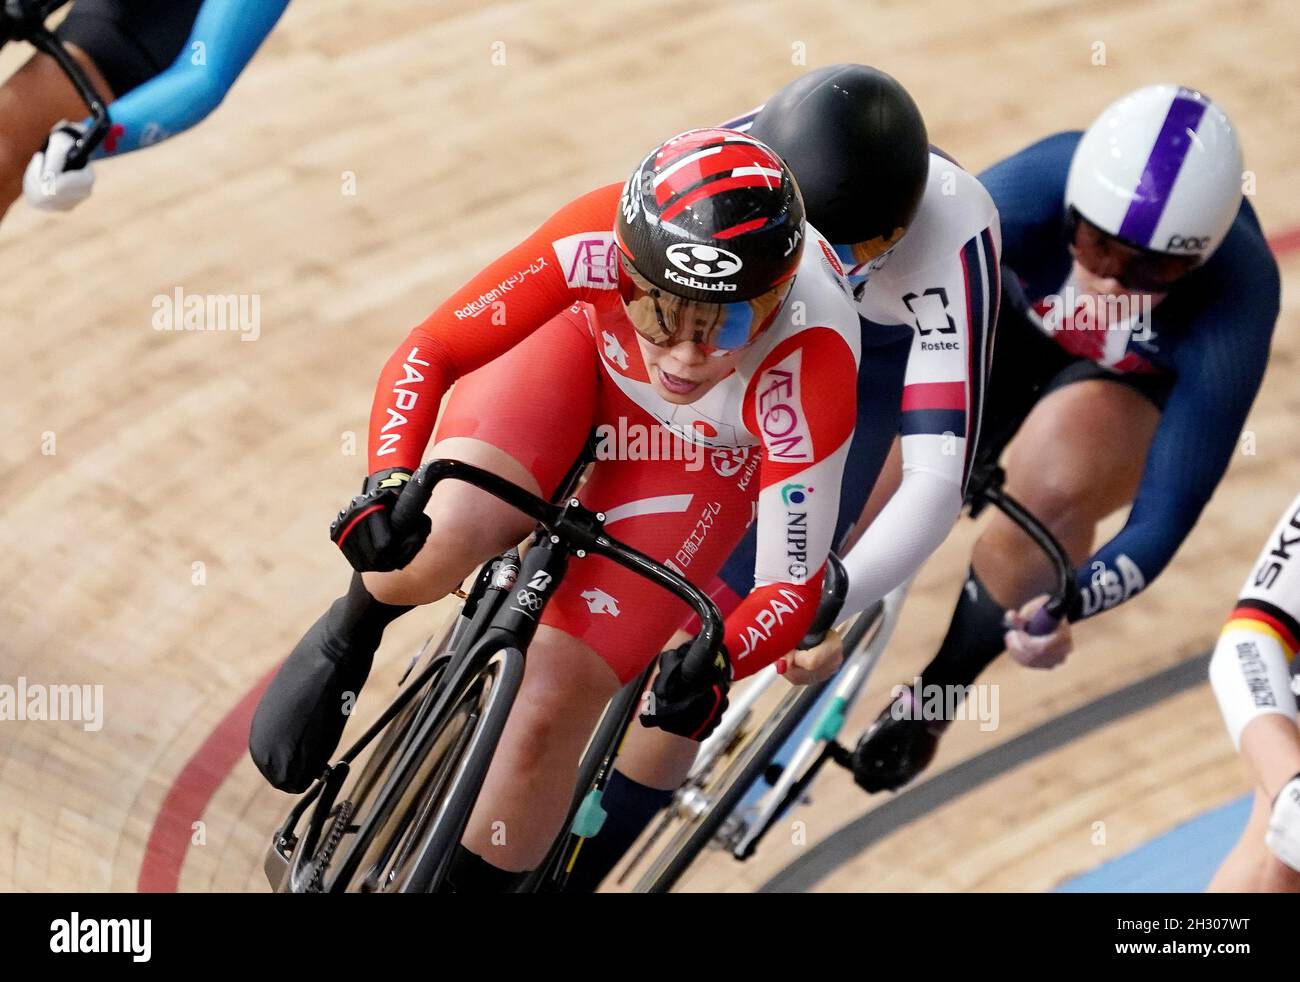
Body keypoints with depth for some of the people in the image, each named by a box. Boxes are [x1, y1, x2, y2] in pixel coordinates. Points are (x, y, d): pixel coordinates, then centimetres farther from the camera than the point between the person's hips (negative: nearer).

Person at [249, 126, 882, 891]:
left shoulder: (809, 373, -40)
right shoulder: (599, 242, -39)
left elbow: (794, 583, -28)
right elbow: (426, 354, -27)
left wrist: (717, 666, -46)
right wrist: (388, 483, -44)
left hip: (703, 455, -1)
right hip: (584, 342, 1)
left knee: (551, 712, -13)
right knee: (441, 540, -30)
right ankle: (349, 635, 7)